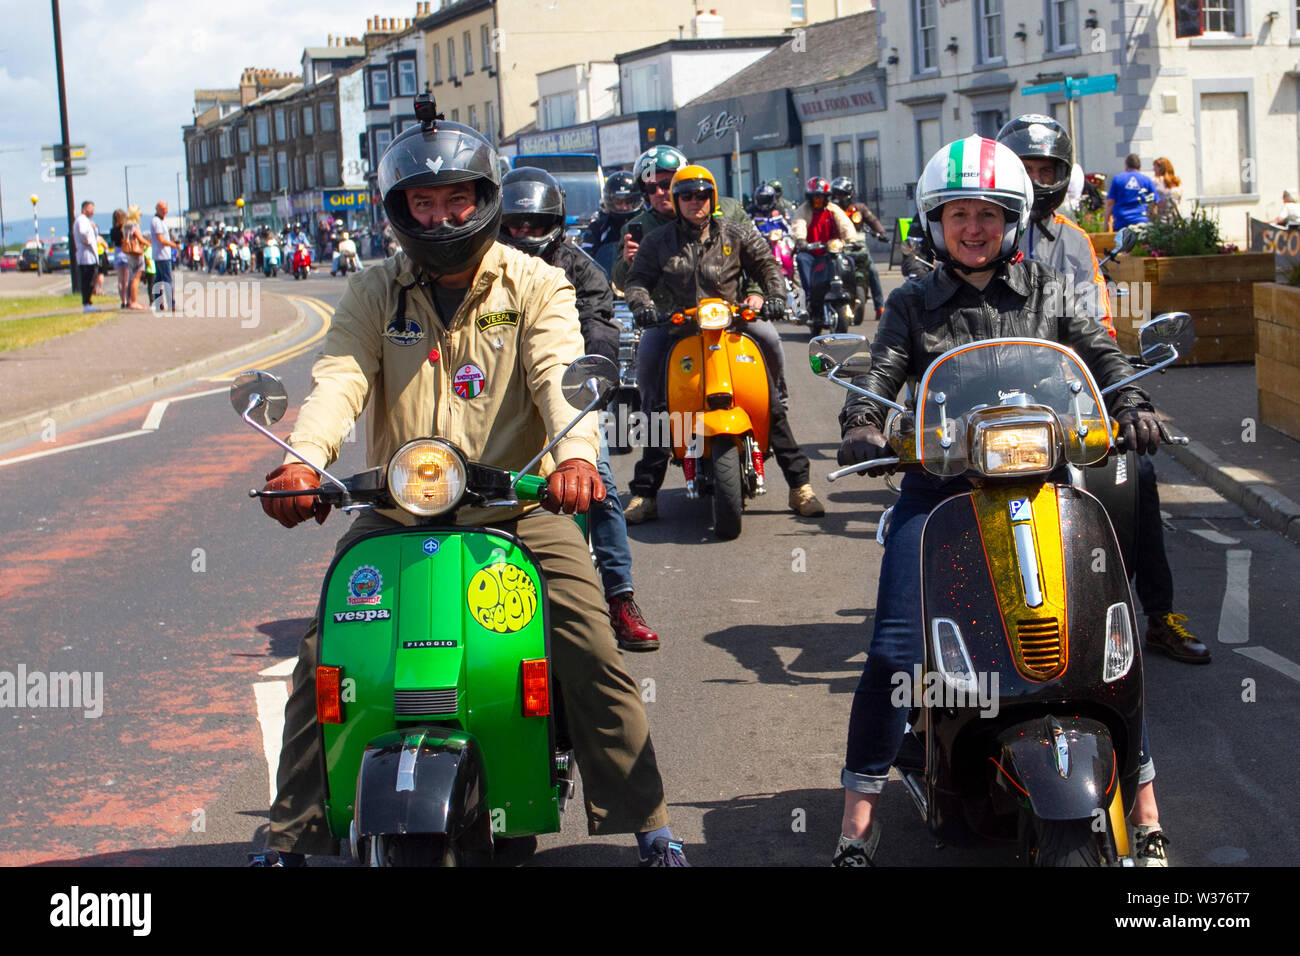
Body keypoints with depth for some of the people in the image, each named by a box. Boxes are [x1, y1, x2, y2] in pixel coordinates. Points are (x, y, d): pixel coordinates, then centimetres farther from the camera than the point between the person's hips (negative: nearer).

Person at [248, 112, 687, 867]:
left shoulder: (535, 286, 2)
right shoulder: (376, 293, 7)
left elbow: (561, 373, -15)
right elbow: (340, 377, -9)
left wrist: (575, 453, -37)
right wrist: (303, 459, -31)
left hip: (518, 505, -2)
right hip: (398, 513, 2)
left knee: (595, 659, -12)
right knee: (322, 658, -7)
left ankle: (649, 824, 2)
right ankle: (291, 835, 7)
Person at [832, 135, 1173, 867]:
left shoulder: (1050, 293, 12)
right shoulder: (914, 305, 11)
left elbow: (1102, 354, 3)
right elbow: (878, 377, -1)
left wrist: (1132, 405, -18)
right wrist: (862, 428, -23)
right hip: (939, 485, 0)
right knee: (895, 653, -13)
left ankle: (1147, 817, 4)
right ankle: (860, 821, 0)